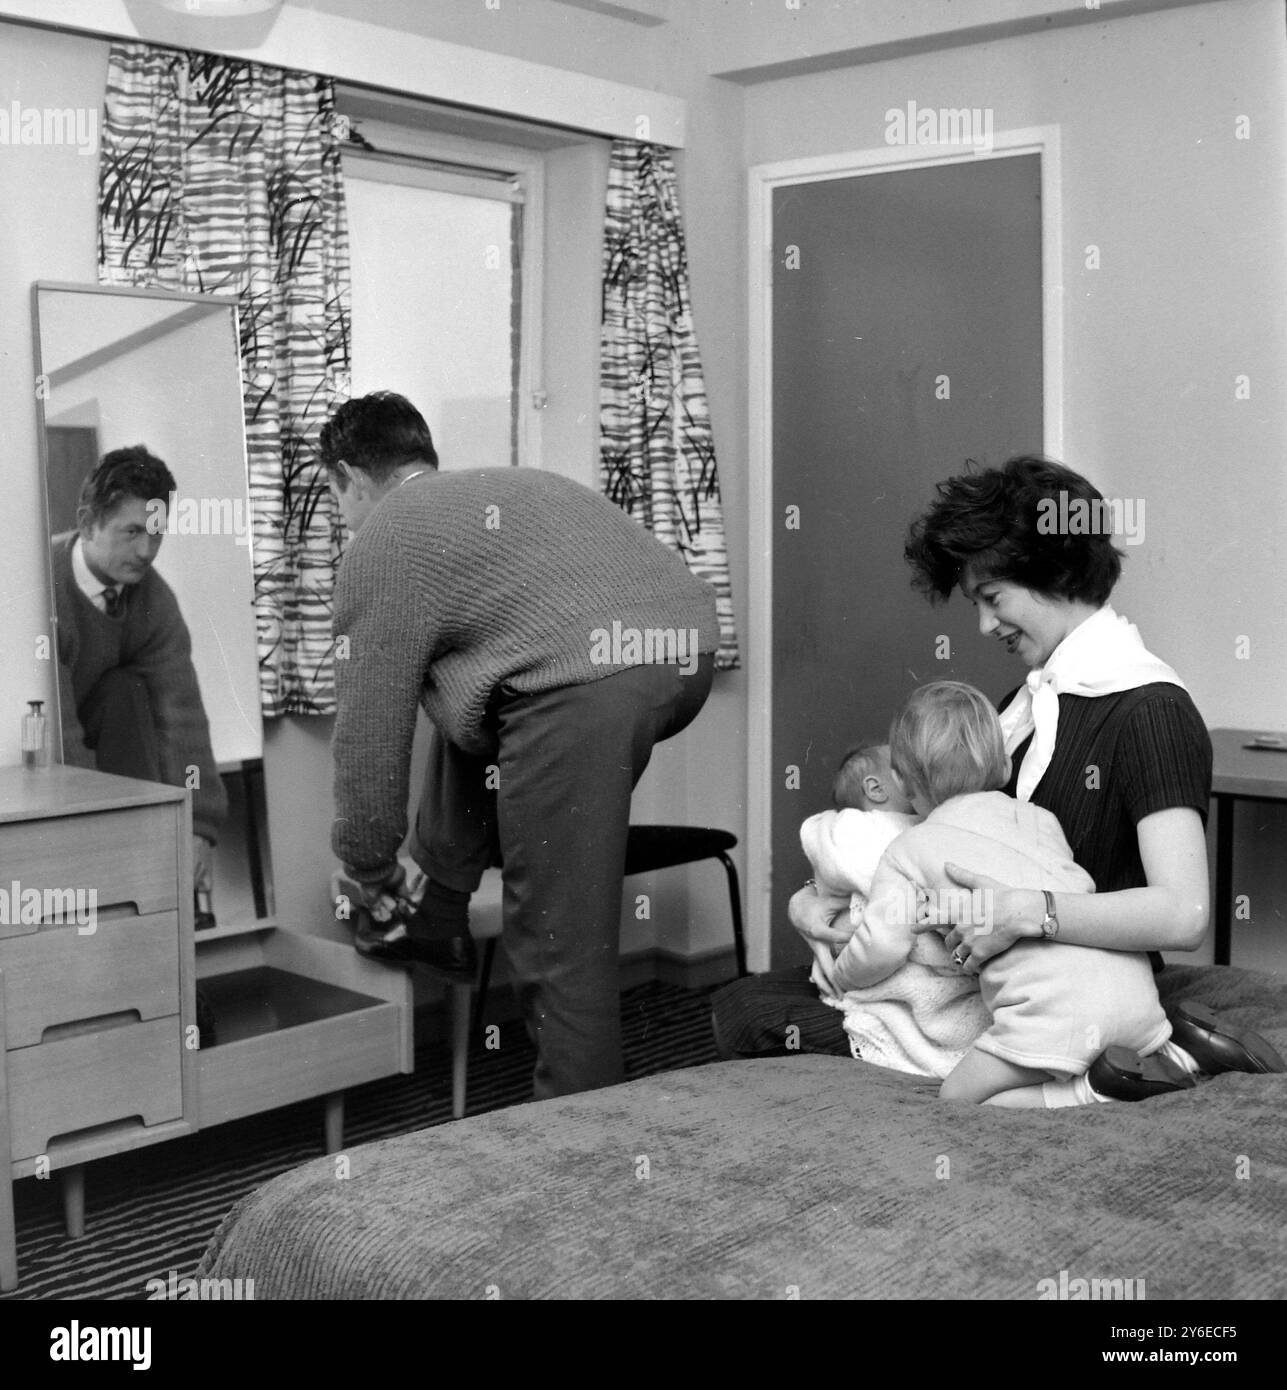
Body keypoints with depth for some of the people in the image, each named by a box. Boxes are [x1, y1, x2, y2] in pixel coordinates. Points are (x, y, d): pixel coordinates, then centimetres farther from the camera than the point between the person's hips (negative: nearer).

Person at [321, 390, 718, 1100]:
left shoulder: (380, 545, 11)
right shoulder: (509, 484, 34)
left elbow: (369, 738, 10)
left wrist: (369, 876, 27)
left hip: (586, 681, -9)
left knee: (561, 939, 1)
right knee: (469, 720, 31)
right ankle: (437, 922, 39)